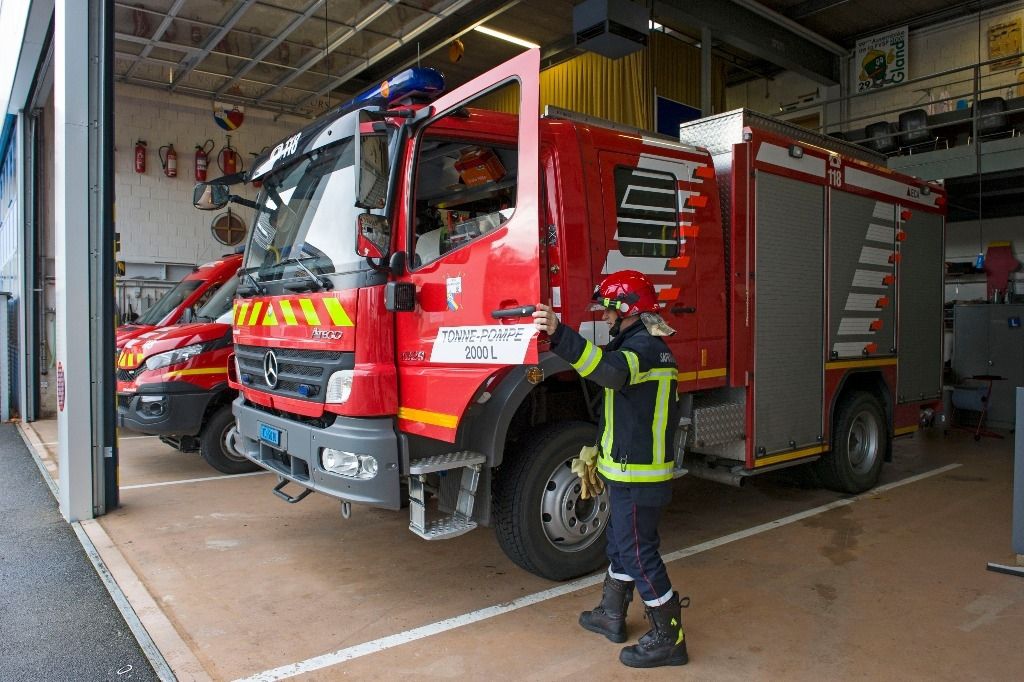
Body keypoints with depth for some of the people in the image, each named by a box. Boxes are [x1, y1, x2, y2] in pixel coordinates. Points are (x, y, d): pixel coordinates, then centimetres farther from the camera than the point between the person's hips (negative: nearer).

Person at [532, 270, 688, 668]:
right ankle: (611, 616, 38)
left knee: (638, 553, -1)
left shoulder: (644, 347, -19)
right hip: (628, 472, 11)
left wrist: (559, 335, -55)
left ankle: (668, 639, 13)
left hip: (638, 478, -11)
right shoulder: (646, 346, 15)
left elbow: (611, 371, -43)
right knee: (620, 543, 21)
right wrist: (597, 453, 27)